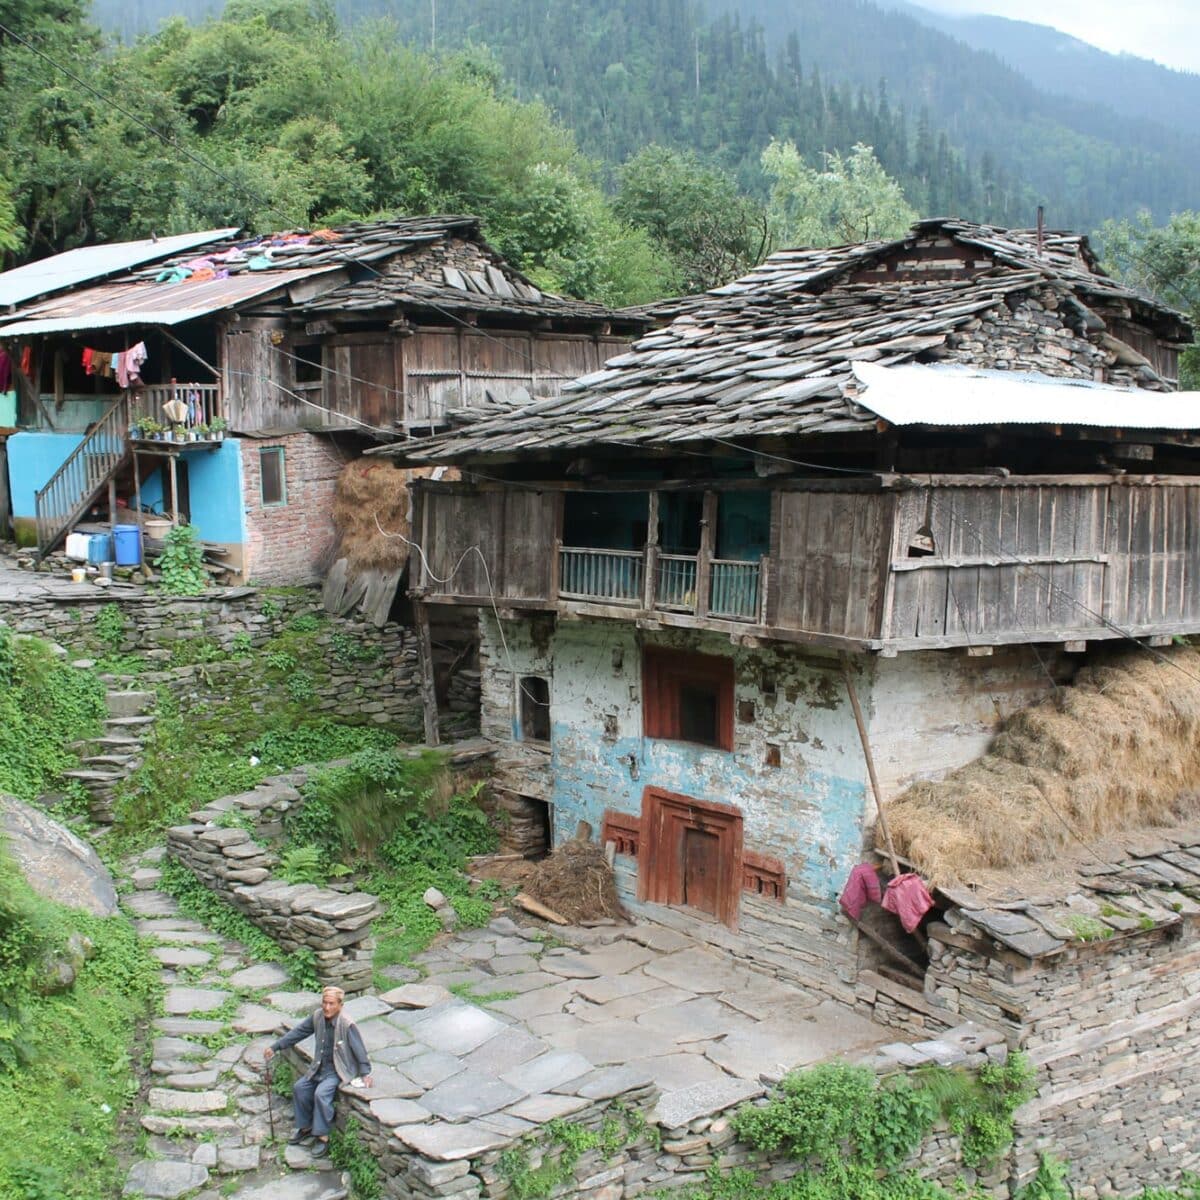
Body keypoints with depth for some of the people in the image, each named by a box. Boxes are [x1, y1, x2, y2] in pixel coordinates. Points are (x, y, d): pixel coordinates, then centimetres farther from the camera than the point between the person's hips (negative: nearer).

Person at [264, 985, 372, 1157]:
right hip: (320, 1067, 7)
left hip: (339, 1070, -7)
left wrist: (365, 1073, -26)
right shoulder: (318, 1017, -6)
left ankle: (323, 1137, -12)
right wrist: (275, 1046, 2)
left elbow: (359, 1050, -20)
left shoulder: (347, 1025, -23)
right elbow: (298, 1032, 3)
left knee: (321, 1094, -25)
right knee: (300, 1087, -3)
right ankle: (306, 1127, 17)